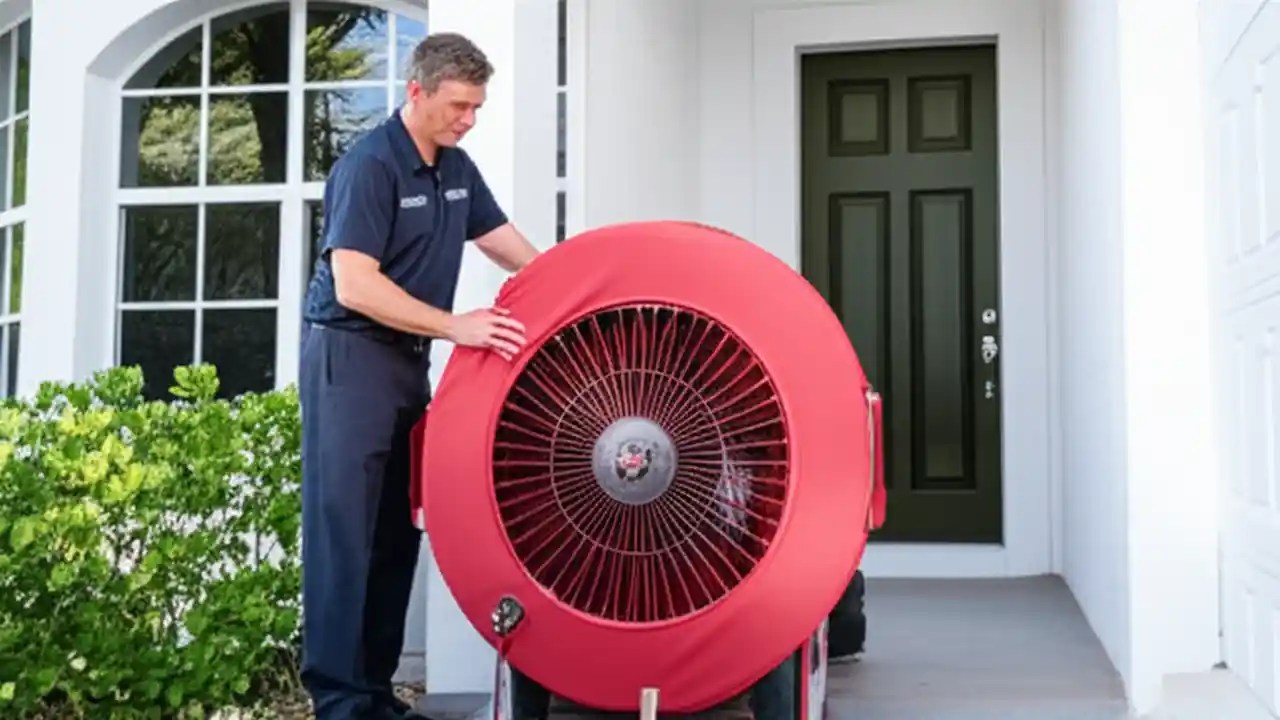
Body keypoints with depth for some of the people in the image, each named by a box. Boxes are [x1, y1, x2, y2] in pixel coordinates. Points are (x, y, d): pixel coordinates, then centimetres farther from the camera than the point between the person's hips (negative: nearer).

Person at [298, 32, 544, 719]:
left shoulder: (458, 168, 9)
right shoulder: (368, 166, -16)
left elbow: (512, 249, 15)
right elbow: (354, 285, -23)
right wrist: (454, 325, -28)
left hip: (408, 357, 8)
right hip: (349, 356, -8)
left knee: (396, 529, 9)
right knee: (346, 528, -8)